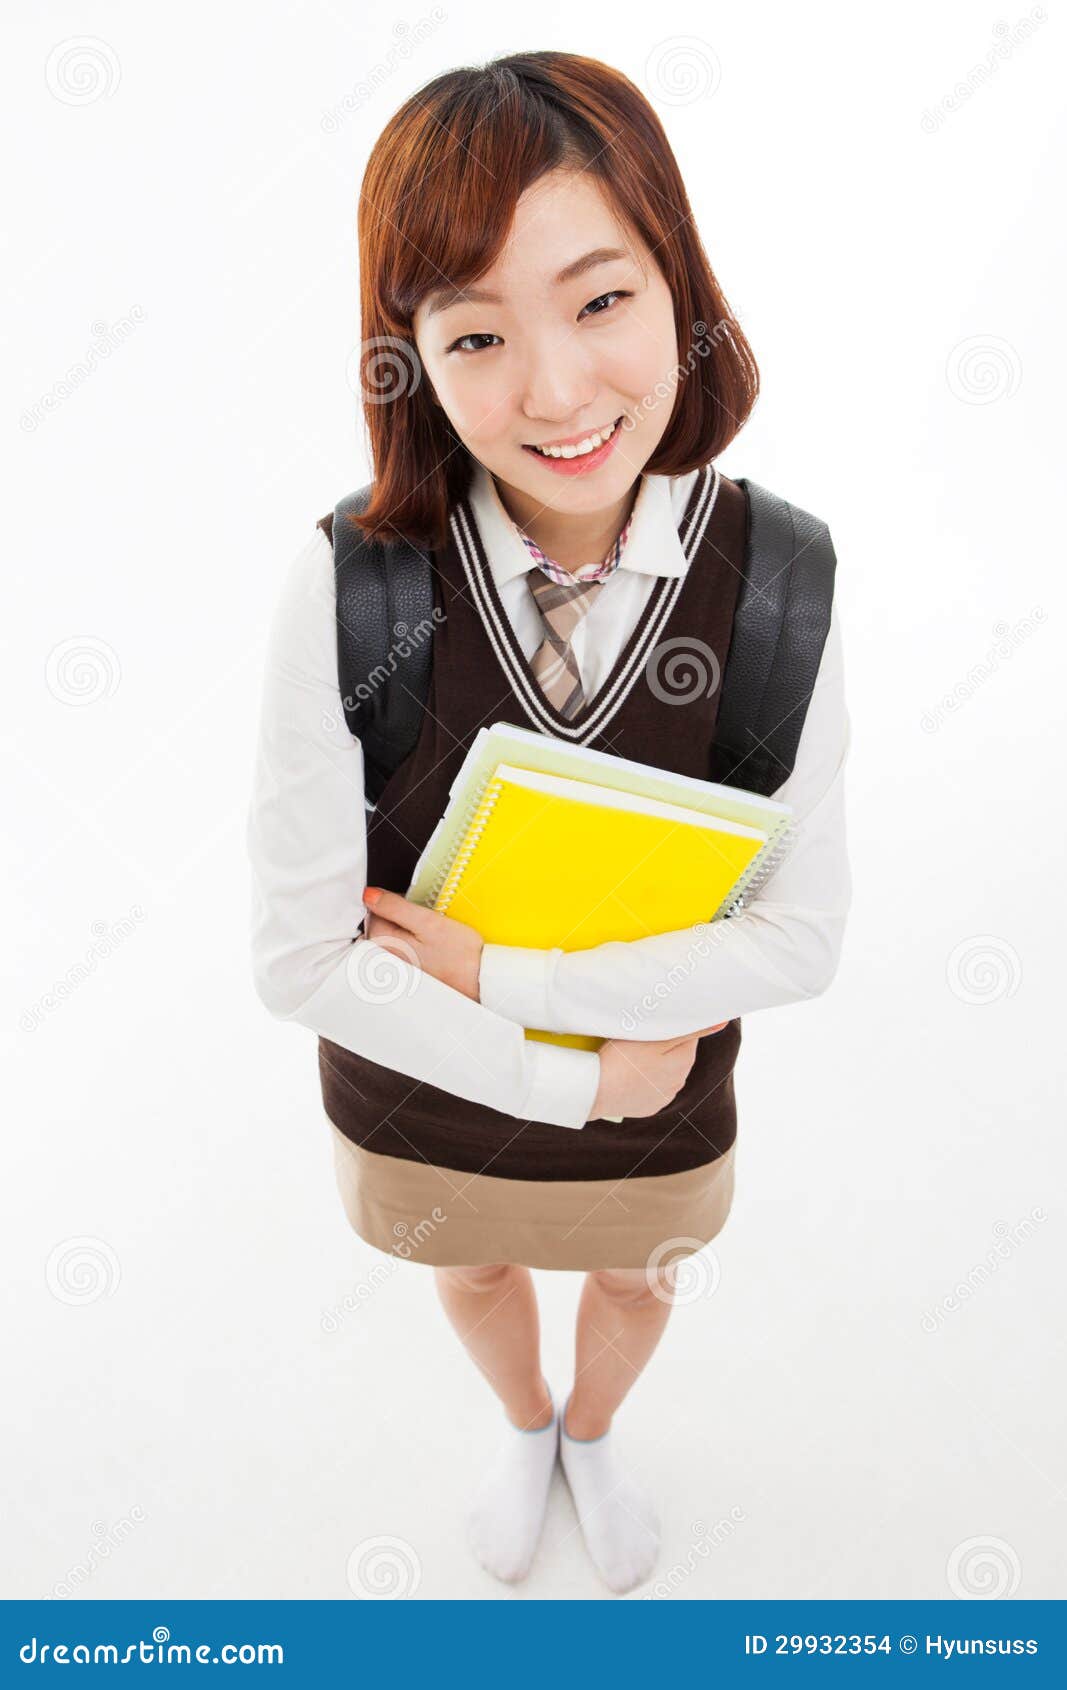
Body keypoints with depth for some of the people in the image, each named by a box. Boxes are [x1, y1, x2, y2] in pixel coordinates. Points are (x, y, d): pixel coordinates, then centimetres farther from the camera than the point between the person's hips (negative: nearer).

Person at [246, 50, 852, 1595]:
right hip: (420, 1104, 0)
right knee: (475, 1274, 31)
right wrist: (576, 1082, -20)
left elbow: (799, 939, -20)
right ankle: (524, 1426, 69)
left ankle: (594, 1434, 69)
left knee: (634, 1286, 31)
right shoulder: (350, 587, -27)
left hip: (665, 1116, 1)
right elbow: (302, 955, -22)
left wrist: (498, 976, -24)